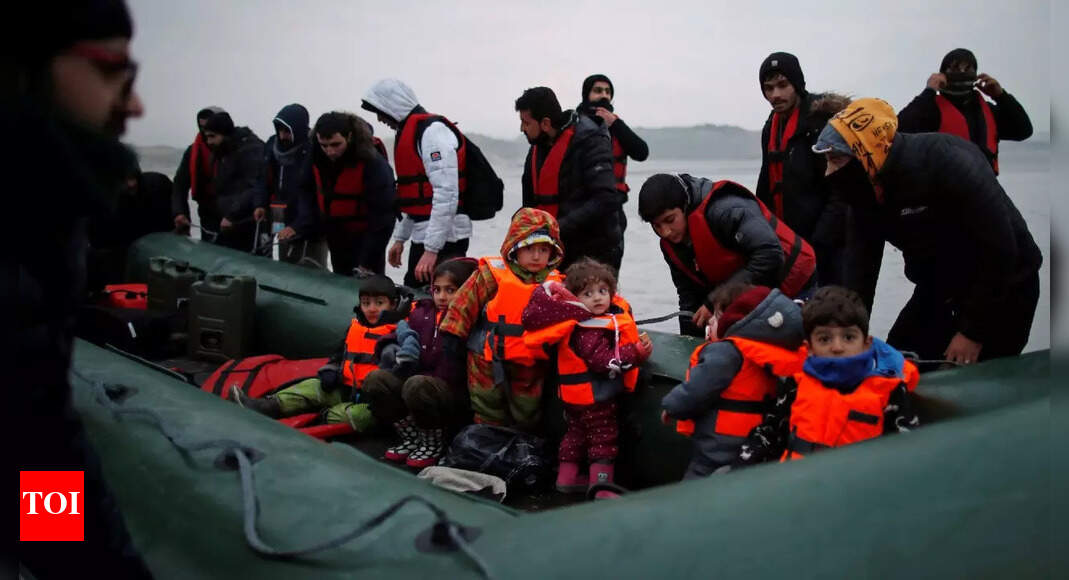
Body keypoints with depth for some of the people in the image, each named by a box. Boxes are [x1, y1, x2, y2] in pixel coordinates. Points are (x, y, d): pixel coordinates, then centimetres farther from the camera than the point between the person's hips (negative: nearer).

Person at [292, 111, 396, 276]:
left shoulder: (373, 164, -25)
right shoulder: (316, 157, -7)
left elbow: (382, 214, -24)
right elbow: (309, 194, 8)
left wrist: (369, 260, -24)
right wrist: (300, 228, -5)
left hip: (365, 239, -6)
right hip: (336, 240, 6)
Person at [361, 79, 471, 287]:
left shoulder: (432, 131, -15)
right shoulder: (408, 132, 17)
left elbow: (446, 194, -23)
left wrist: (431, 249, -25)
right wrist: (400, 238, 23)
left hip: (445, 237, -10)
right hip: (421, 236, 10)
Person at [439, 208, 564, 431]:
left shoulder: (554, 283, 1)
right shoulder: (492, 274, -12)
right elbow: (466, 302, -8)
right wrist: (452, 333, -9)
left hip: (529, 362, 3)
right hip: (489, 357, -3)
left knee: (528, 412, 15)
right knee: (489, 408, 9)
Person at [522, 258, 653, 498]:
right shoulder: (589, 331, -28)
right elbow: (604, 361, -32)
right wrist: (636, 352, -31)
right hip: (595, 396, -10)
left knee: (577, 431, 22)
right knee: (604, 437, -1)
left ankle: (567, 476, 35)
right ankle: (601, 485, 4)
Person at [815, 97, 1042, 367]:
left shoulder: (944, 162, -30)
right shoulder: (866, 191, -7)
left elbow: (1000, 248, -27)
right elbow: (860, 268, -3)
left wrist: (973, 332, -22)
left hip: (1004, 289, -7)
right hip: (939, 289, 7)